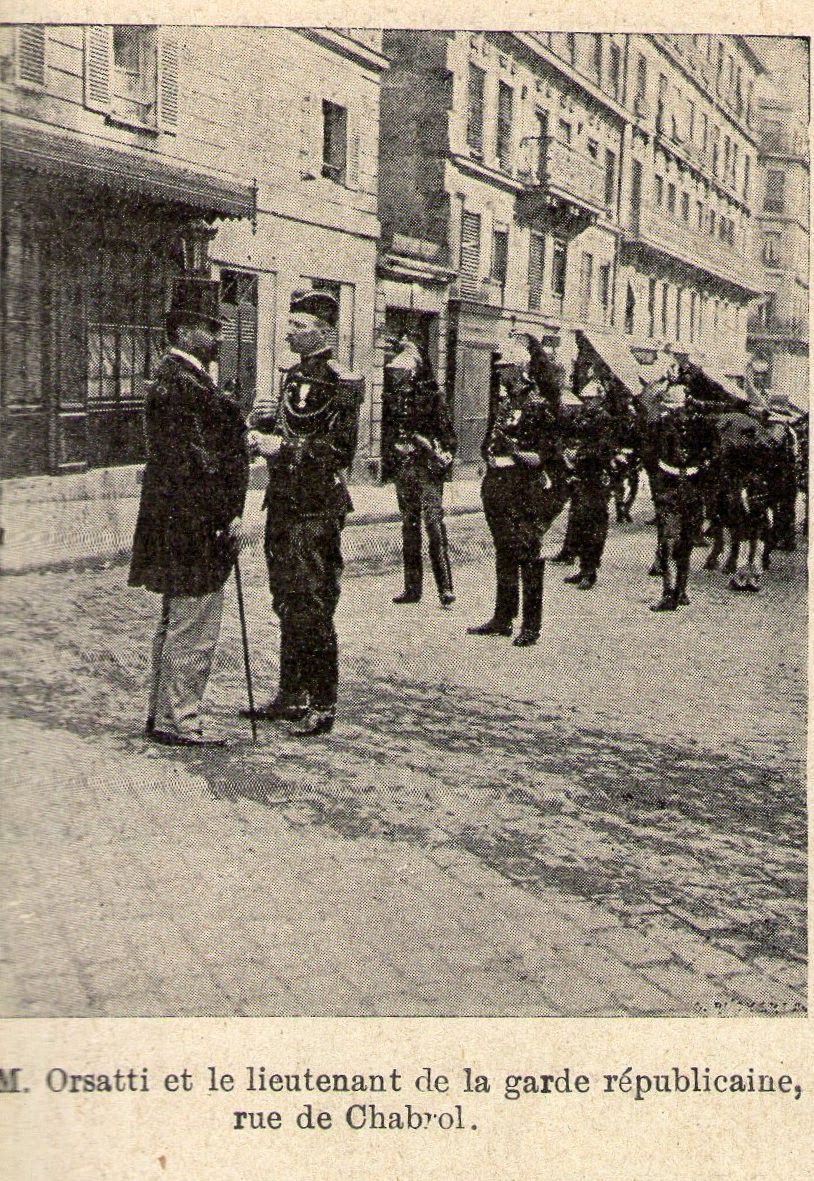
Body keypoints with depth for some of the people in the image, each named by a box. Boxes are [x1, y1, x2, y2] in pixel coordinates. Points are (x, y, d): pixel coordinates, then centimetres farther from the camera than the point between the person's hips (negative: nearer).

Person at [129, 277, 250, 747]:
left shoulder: (179, 377, 16)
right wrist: (228, 514, -19)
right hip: (193, 522, -11)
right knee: (194, 626, -3)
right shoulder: (181, 384, -17)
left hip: (176, 522, 11)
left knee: (176, 622, 18)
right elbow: (192, 460, -22)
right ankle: (178, 721, 5)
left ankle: (162, 713, 27)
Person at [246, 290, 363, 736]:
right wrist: (262, 430, 4)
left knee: (314, 607, -4)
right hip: (282, 505, 8)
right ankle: (293, 695, 24)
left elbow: (341, 450, -16)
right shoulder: (293, 376, 14)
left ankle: (323, 706, 5)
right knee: (287, 603, 13)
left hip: (317, 511, -8)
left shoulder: (340, 384, -10)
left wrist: (283, 448, -20)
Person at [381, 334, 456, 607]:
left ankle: (445, 587, -8)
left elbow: (446, 429, -5)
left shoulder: (431, 394, -4)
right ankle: (412, 586, 15)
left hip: (427, 467, -6)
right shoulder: (392, 397, 12)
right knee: (409, 526, 9)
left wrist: (444, 458, -13)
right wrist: (386, 463, 13)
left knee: (434, 524, -10)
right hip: (401, 468, 6)